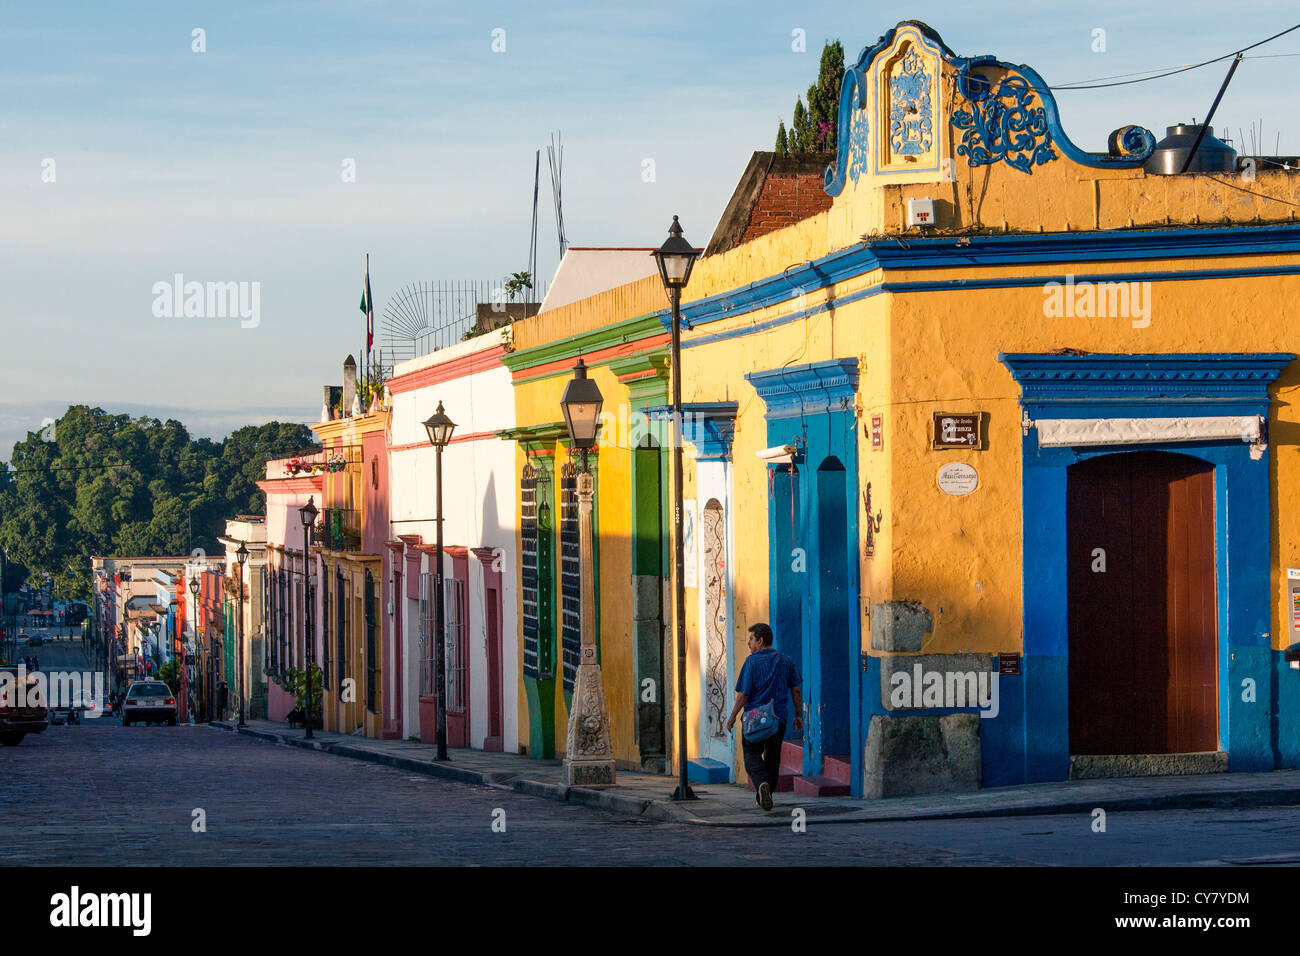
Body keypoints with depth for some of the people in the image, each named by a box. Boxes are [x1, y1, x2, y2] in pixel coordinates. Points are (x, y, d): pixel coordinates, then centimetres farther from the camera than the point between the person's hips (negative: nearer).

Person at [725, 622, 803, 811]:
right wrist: (799, 715, 16)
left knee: (752, 755, 4)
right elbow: (796, 690, 7)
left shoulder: (752, 661, -10)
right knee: (772, 757, 16)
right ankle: (765, 796, 21)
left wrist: (732, 717, -2)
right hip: (779, 717, 4)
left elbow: (743, 694, -12)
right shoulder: (786, 661, 5)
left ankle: (762, 783, -23)